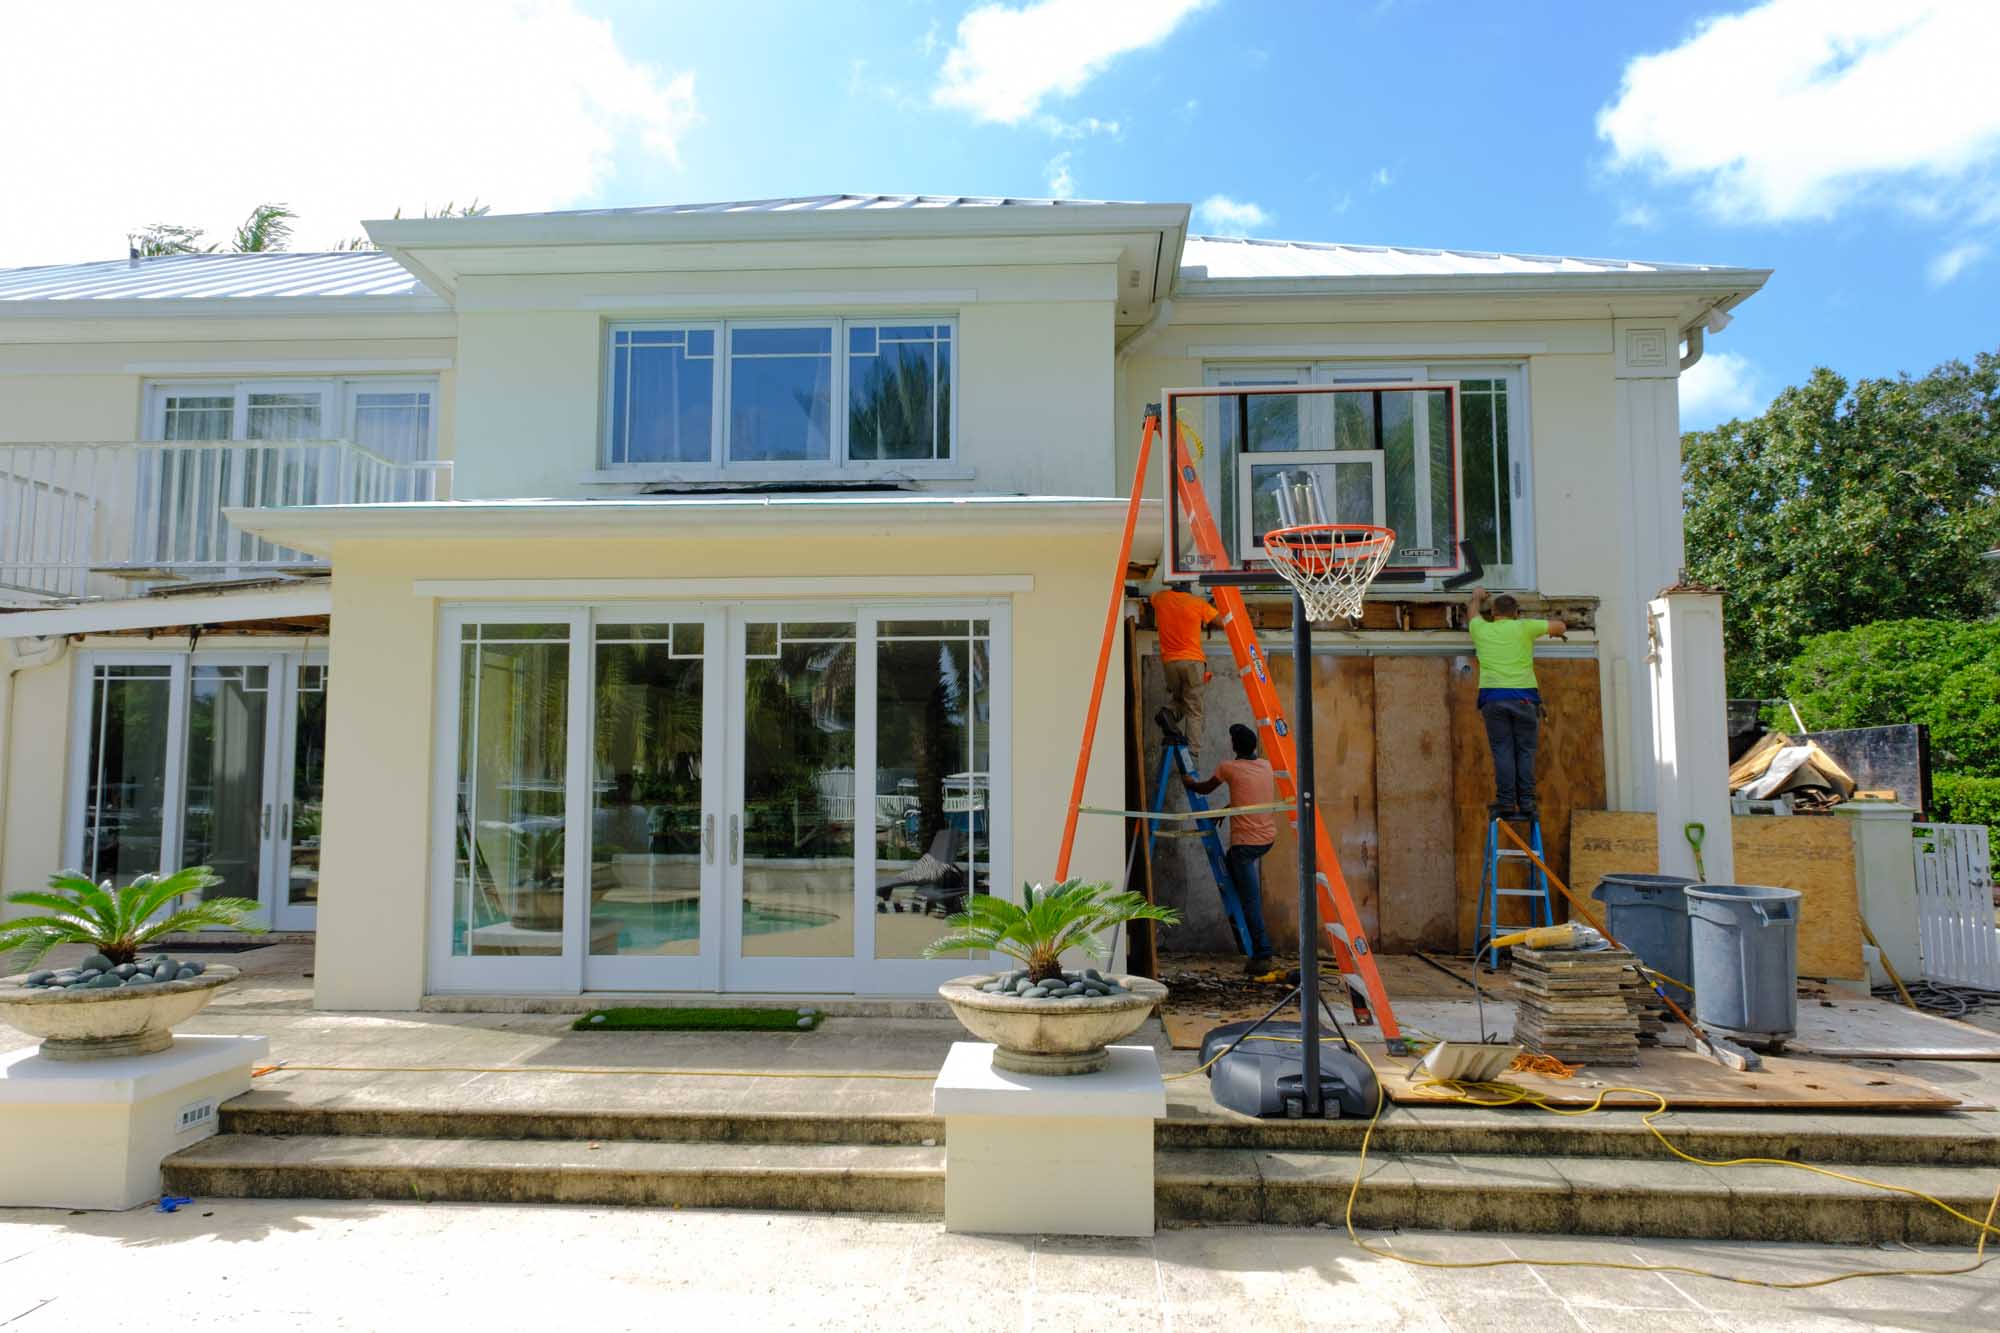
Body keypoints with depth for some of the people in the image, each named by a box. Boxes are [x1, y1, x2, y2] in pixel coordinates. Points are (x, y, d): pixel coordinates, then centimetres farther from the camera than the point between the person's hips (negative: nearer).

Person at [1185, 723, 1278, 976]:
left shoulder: (1228, 767, -7)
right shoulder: (1266, 766, 8)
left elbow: (1204, 789, 10)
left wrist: (1189, 783, 29)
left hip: (1245, 841, -7)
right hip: (1268, 837, 7)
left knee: (1250, 900, -4)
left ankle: (1262, 955, -9)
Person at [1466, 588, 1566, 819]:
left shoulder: (1481, 629, 12)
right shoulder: (1524, 627, 7)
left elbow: (1472, 612, 35)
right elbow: (1561, 626, 19)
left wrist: (1477, 596, 55)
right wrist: (1558, 631, 43)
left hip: (1493, 697, 1)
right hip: (1524, 696, -1)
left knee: (1503, 752, -1)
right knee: (1525, 752, 3)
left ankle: (1506, 804, -6)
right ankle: (1526, 804, 1)